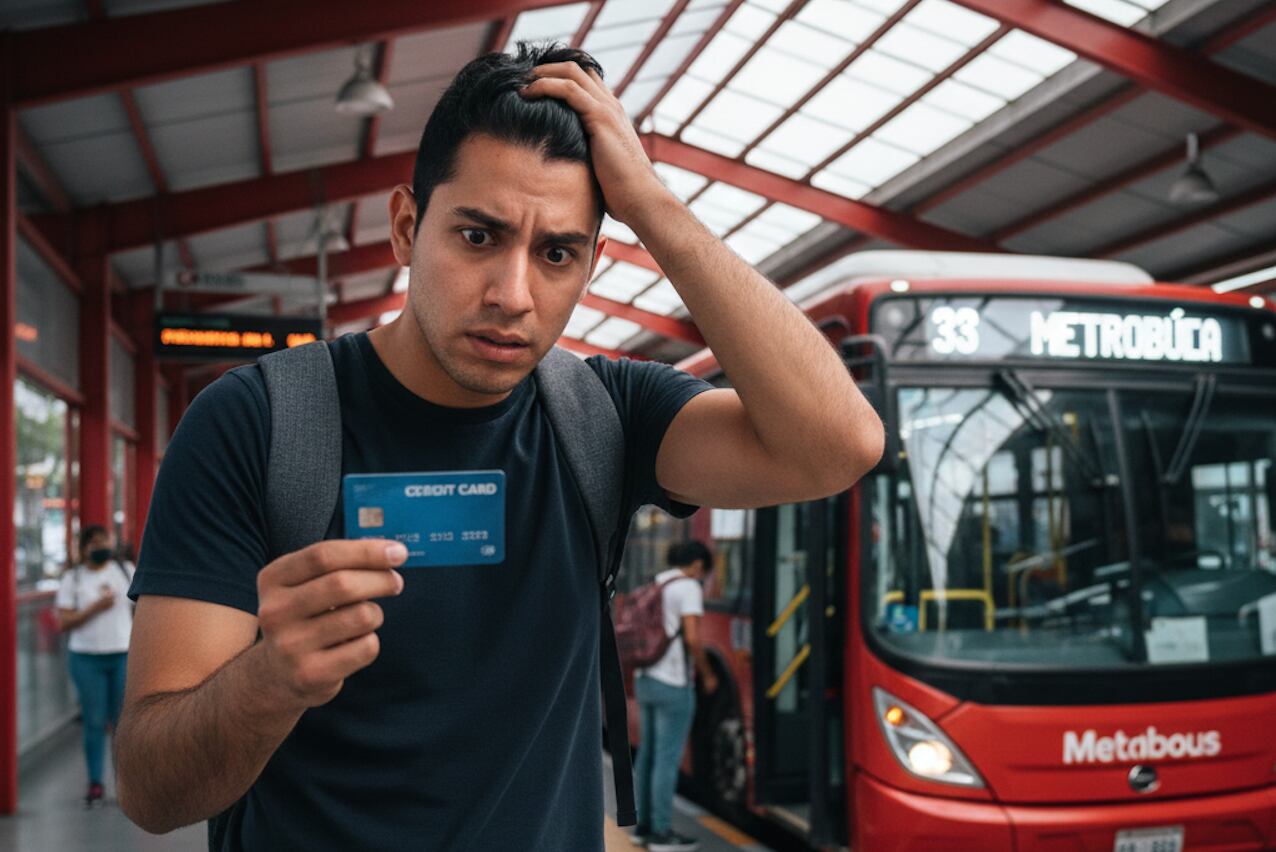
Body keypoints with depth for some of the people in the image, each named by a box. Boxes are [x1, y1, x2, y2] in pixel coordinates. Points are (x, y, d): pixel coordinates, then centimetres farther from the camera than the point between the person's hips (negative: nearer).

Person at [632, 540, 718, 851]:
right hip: (673, 684, -8)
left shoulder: (653, 587, 14)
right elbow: (692, 638, -20)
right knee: (668, 758, -3)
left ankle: (644, 825, 21)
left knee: (648, 754, 14)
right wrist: (707, 674, -6)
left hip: (646, 679, 9)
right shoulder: (689, 587, -11)